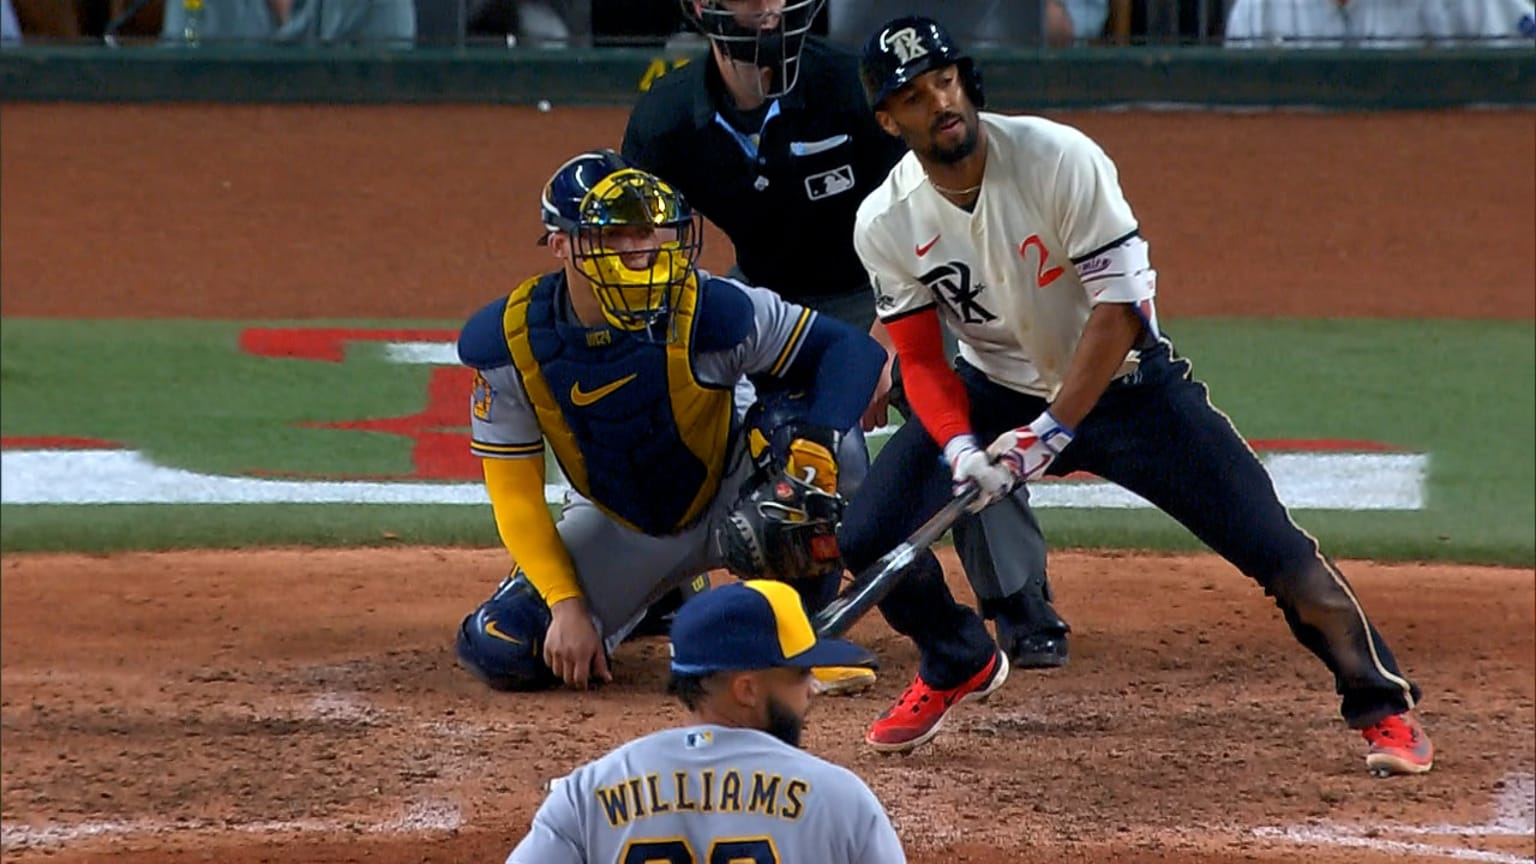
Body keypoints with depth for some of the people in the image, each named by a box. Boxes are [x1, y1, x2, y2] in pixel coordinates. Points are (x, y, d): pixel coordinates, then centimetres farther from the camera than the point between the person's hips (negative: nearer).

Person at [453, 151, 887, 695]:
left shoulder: (708, 311, -28)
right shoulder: (510, 343, -21)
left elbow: (852, 350, -23)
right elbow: (515, 496, -12)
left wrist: (816, 445, -41)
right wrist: (568, 604, -22)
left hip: (728, 504, -2)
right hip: (617, 526, 2)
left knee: (793, 434, -34)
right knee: (501, 653, -17)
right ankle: (653, 602, 17)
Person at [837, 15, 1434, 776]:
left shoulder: (1059, 161, -26)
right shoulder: (886, 223, -14)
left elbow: (1118, 310, -25)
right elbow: (921, 360, -7)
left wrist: (1050, 433, -30)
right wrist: (958, 448, -26)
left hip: (1124, 382, -3)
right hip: (1001, 391, 3)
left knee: (1272, 545, -12)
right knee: (869, 537, -9)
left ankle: (1383, 706, 4)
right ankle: (954, 664, 23)